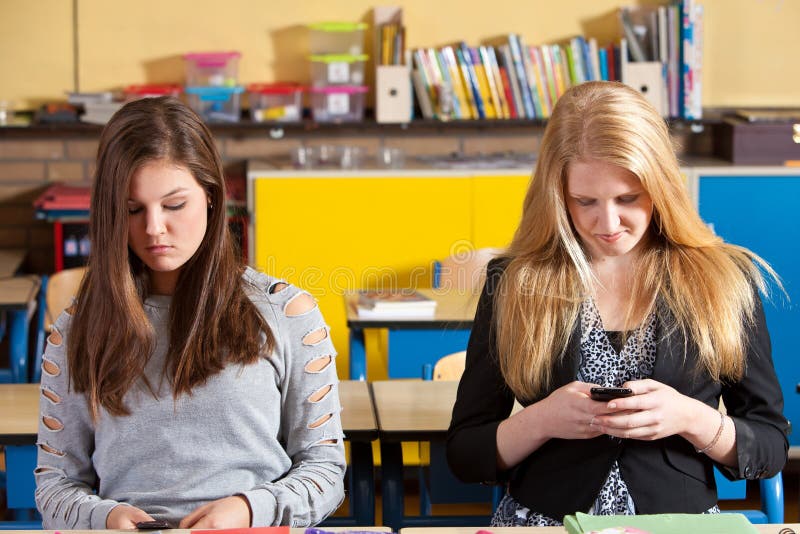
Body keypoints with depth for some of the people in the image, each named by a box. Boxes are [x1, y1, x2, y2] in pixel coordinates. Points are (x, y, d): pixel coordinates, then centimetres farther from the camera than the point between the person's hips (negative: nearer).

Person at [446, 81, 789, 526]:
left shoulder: (726, 282, 3)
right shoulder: (514, 286, 4)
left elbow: (771, 450, 7)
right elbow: (464, 454, 6)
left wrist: (691, 419, -11)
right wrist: (541, 422, -12)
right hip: (543, 520, 0)